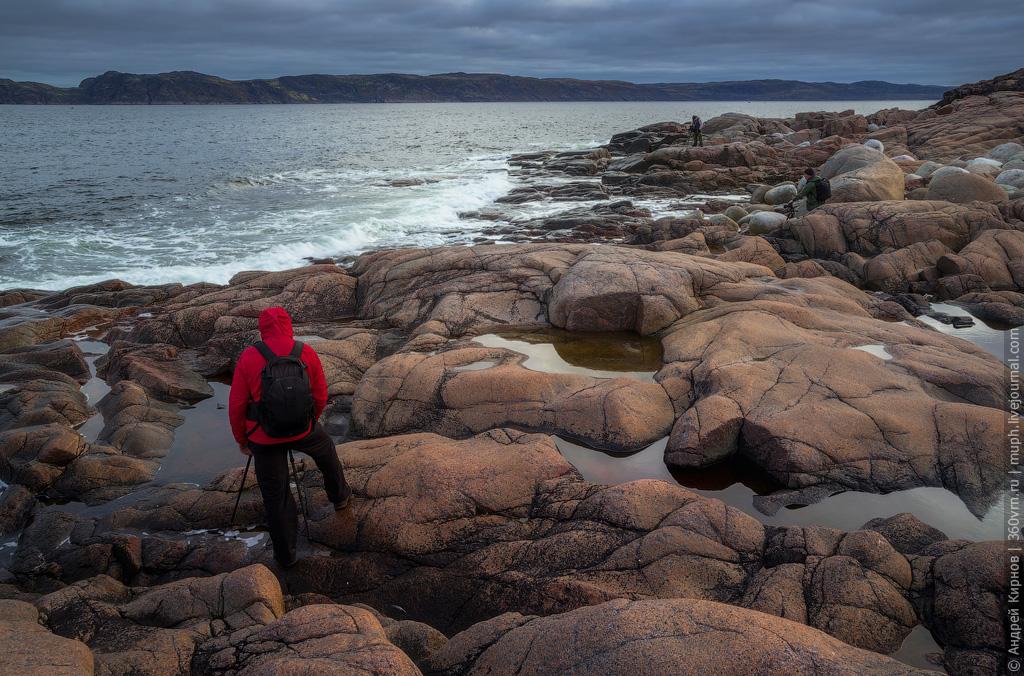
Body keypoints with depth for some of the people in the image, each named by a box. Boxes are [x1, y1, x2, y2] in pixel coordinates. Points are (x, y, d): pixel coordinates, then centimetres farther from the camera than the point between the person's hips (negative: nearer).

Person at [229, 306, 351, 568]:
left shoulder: (249, 357, -11)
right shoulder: (307, 353, -7)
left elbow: (236, 405, -8)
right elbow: (321, 397, 1)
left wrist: (241, 439, 7)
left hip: (265, 438, -1)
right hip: (303, 430, 1)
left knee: (275, 495, 12)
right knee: (327, 455, 33)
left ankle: (285, 554, 24)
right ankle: (340, 496, 55)